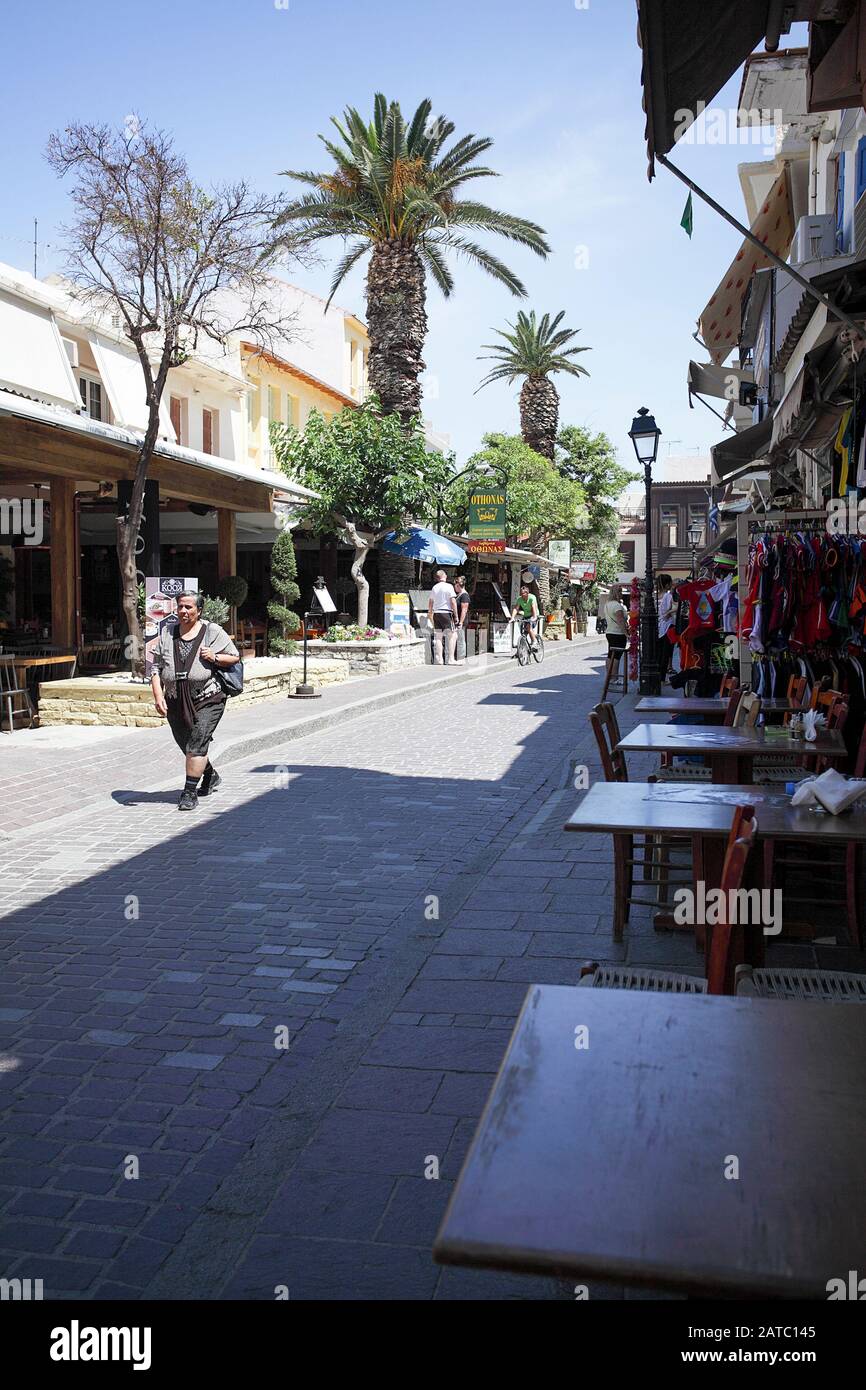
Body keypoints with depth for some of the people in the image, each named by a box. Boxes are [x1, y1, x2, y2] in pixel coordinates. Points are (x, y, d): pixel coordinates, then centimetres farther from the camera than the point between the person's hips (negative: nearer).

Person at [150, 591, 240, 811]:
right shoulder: (167, 632, 7)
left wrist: (215, 657, -13)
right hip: (175, 701, 4)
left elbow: (234, 657, 7)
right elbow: (156, 666, 6)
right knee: (185, 744, 14)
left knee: (197, 743, -15)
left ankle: (190, 792, -8)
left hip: (208, 699, -4)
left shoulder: (212, 632, 1)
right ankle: (211, 775, 41)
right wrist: (158, 695, -5)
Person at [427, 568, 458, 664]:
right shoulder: (449, 586, -6)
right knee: (453, 635, 0)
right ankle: (450, 659, -8)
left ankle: (439, 659, 6)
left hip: (436, 613, 6)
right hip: (446, 613, -6)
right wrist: (456, 616, -7)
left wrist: (430, 614, 30)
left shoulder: (434, 588, 11)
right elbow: (453, 602, -11)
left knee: (438, 637, 7)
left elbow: (430, 603, 18)